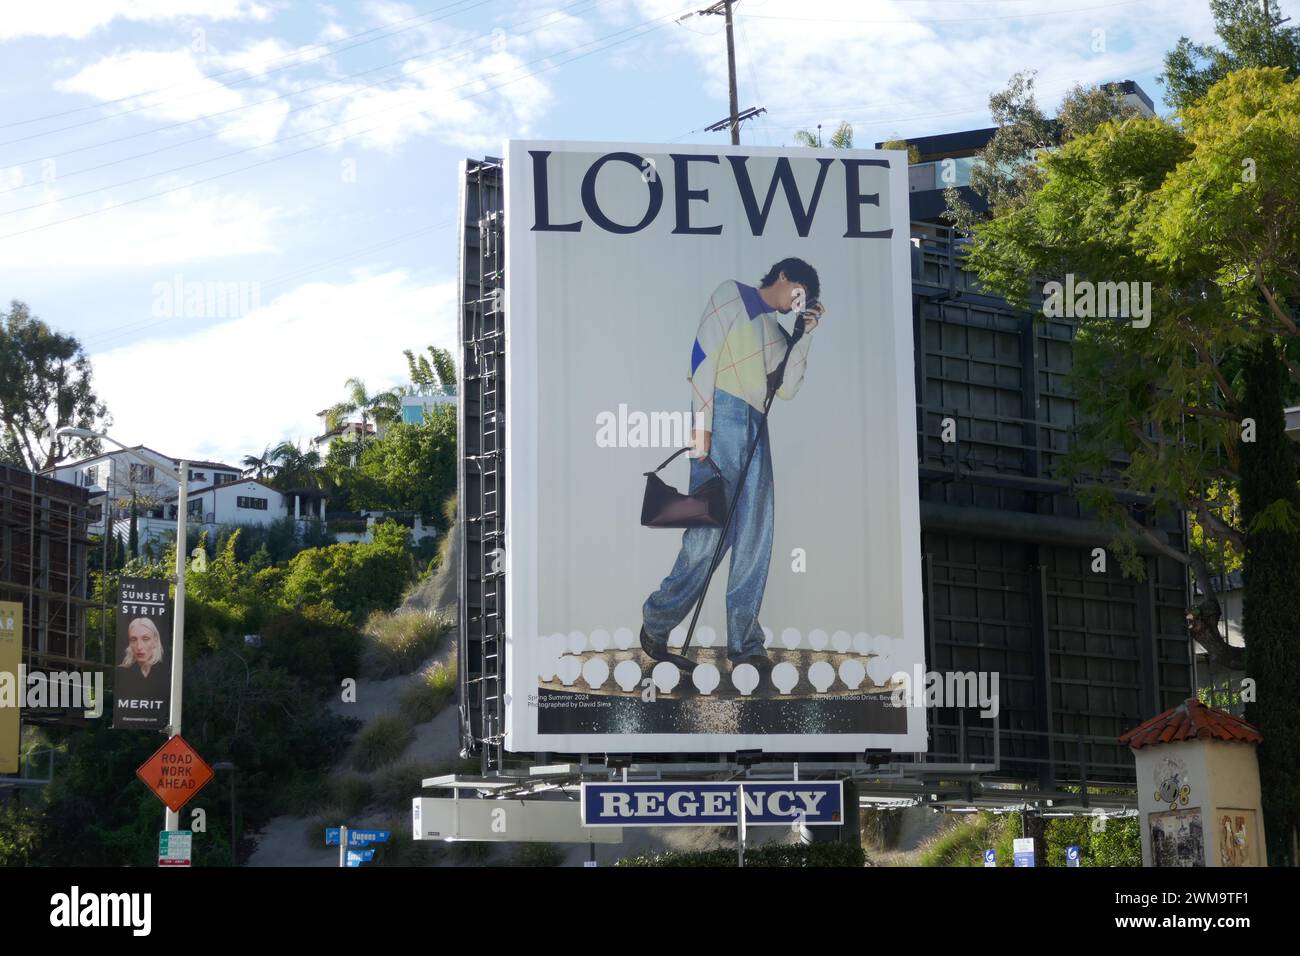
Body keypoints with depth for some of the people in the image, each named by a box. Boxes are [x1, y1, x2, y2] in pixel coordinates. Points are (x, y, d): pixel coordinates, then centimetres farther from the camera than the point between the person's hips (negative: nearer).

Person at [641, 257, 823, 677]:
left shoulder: (776, 331, 27)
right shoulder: (733, 295, 7)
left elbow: (787, 388, 16)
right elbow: (704, 353, -4)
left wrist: (805, 336, 10)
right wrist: (702, 421, -14)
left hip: (755, 428, 8)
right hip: (724, 415, -7)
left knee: (755, 537, -1)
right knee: (711, 530, -13)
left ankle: (745, 644, 0)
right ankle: (656, 624, -1)